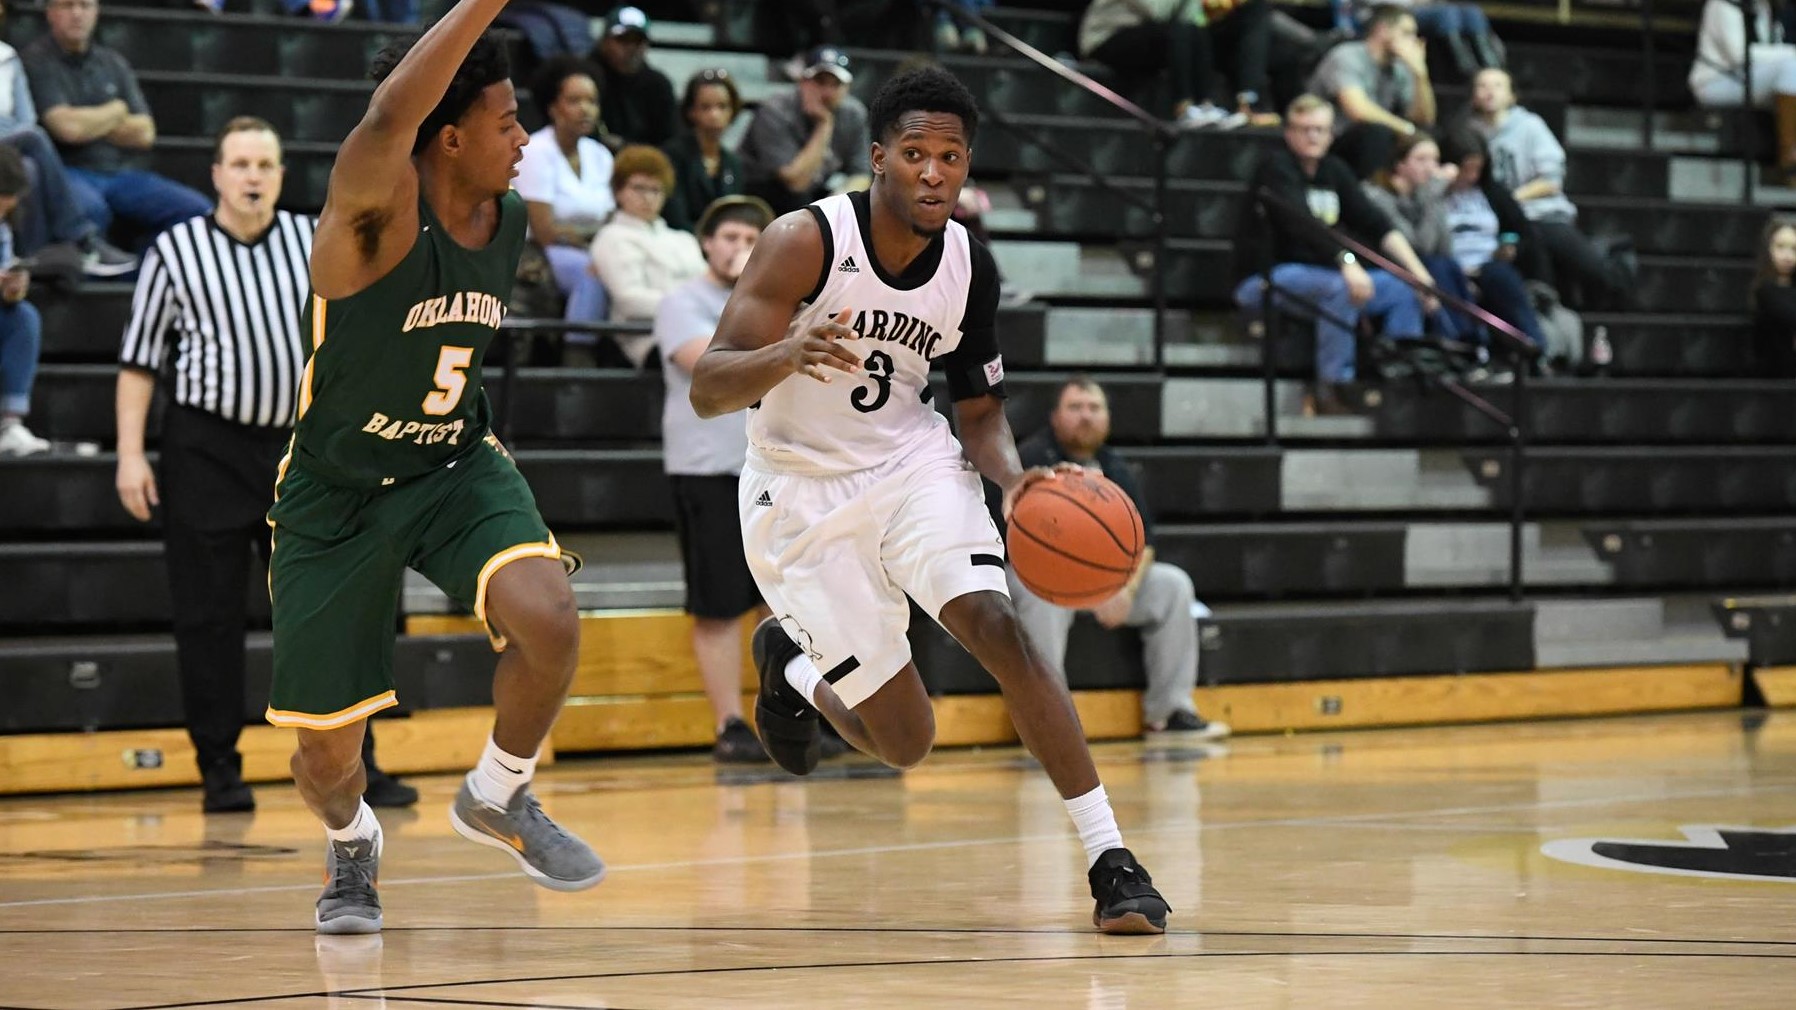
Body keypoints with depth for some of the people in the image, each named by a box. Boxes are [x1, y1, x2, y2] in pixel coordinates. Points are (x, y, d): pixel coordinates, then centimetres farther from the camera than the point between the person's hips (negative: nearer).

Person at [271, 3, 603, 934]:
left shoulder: (510, 220, -2)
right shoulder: (378, 203, -23)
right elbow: (390, 117, -47)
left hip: (456, 469, 4)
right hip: (337, 494, -4)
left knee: (549, 619, -26)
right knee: (326, 749, 2)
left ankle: (496, 798, 2)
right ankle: (352, 844, 40)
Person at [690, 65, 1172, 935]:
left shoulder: (970, 268, -6)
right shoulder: (807, 241, -20)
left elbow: (980, 411, 7)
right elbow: (706, 390, -24)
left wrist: (1015, 479, -15)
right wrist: (788, 355, -45)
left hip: (911, 463, 3)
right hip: (802, 489, -3)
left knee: (996, 624, -24)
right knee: (906, 742, -3)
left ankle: (1110, 861, -23)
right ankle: (793, 667, 33)